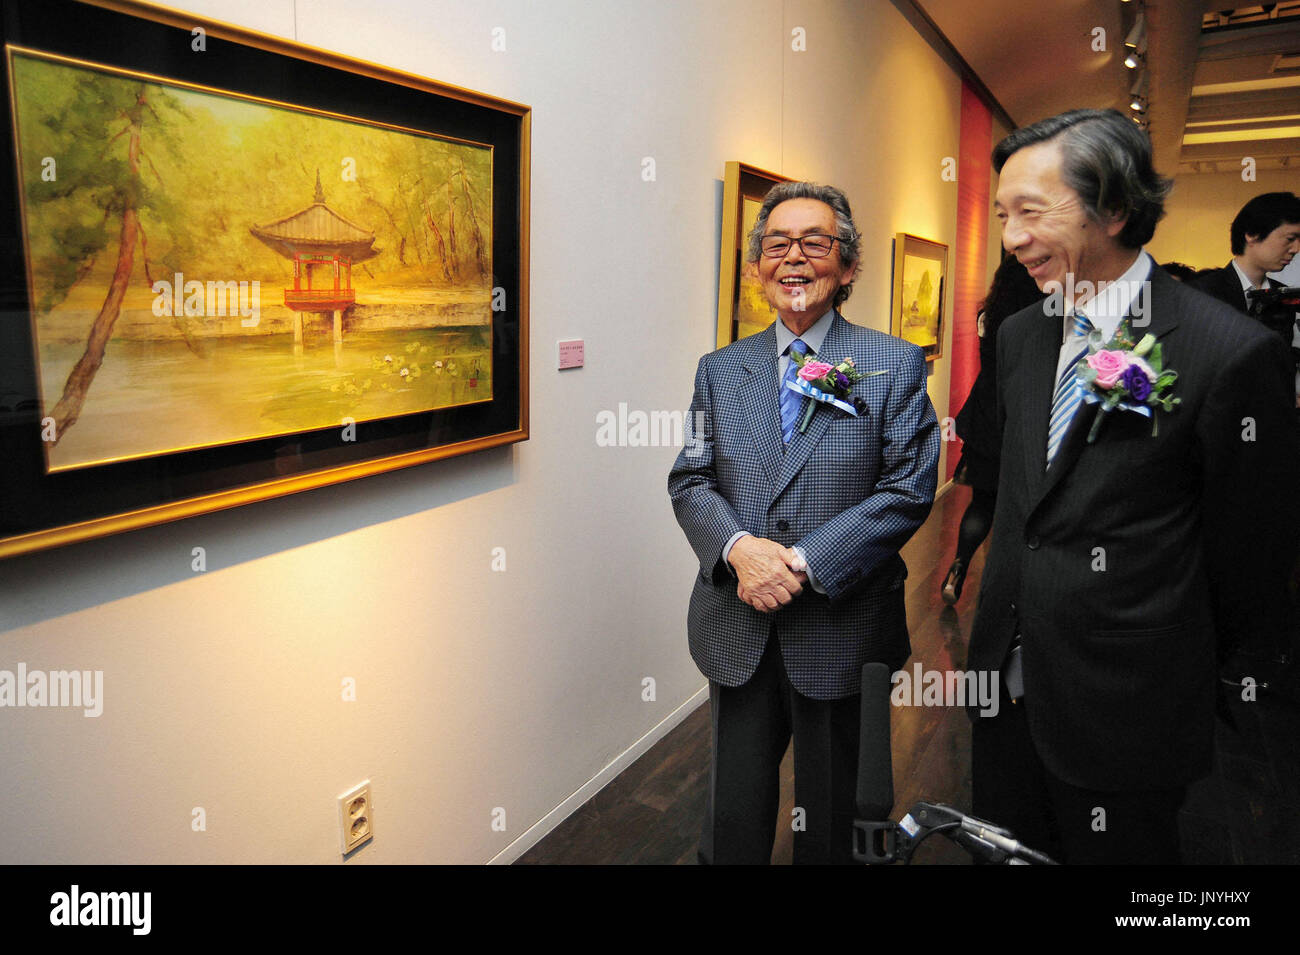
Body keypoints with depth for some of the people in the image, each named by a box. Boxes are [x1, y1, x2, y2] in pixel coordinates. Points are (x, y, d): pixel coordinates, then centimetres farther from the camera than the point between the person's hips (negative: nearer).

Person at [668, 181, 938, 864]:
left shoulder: (896, 365, -3)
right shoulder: (719, 370, 6)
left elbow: (908, 490, -10)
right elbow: (689, 482, 2)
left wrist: (803, 564, -19)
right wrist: (739, 547, -18)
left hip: (842, 632, -2)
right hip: (737, 629, 2)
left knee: (832, 829, 19)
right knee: (731, 822, 17)